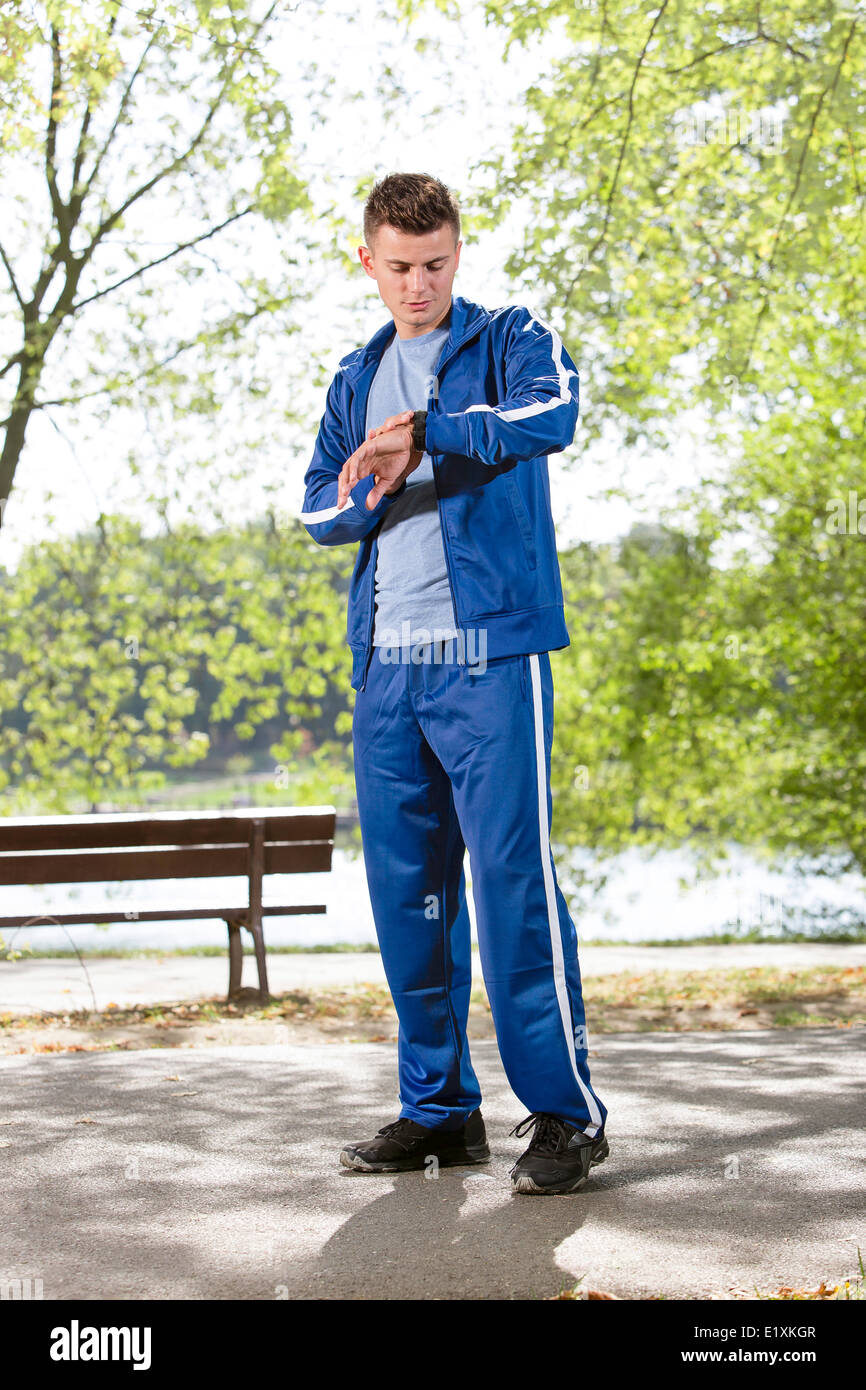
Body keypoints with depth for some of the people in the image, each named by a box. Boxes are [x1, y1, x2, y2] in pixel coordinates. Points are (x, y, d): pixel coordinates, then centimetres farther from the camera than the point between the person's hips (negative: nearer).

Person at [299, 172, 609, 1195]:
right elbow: (316, 509, 14)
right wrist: (372, 493, -8)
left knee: (513, 876, -9)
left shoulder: (512, 340, 5)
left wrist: (422, 434, -26)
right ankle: (439, 1110, 17)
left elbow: (550, 416, -18)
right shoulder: (356, 380, 20)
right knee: (406, 890, 7)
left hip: (492, 652, -5)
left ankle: (565, 1110, -1)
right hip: (384, 662, 6)